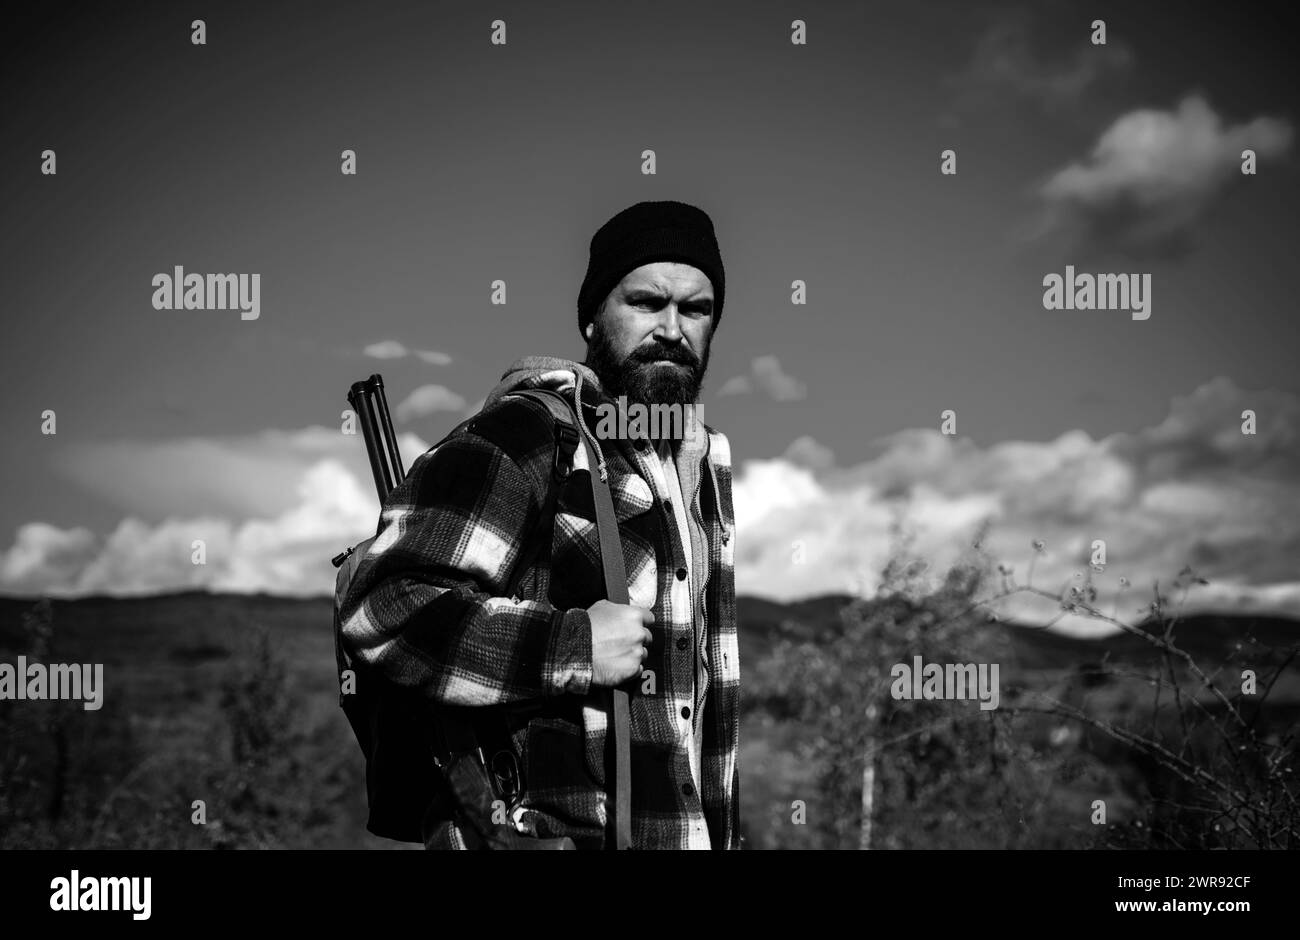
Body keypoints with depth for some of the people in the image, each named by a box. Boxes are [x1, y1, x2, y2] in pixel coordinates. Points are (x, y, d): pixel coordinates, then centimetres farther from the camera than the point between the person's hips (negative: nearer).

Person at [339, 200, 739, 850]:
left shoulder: (709, 460, 12)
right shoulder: (524, 435, -12)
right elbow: (380, 608, -22)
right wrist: (573, 647, -23)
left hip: (693, 830, 7)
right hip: (551, 827, -7)